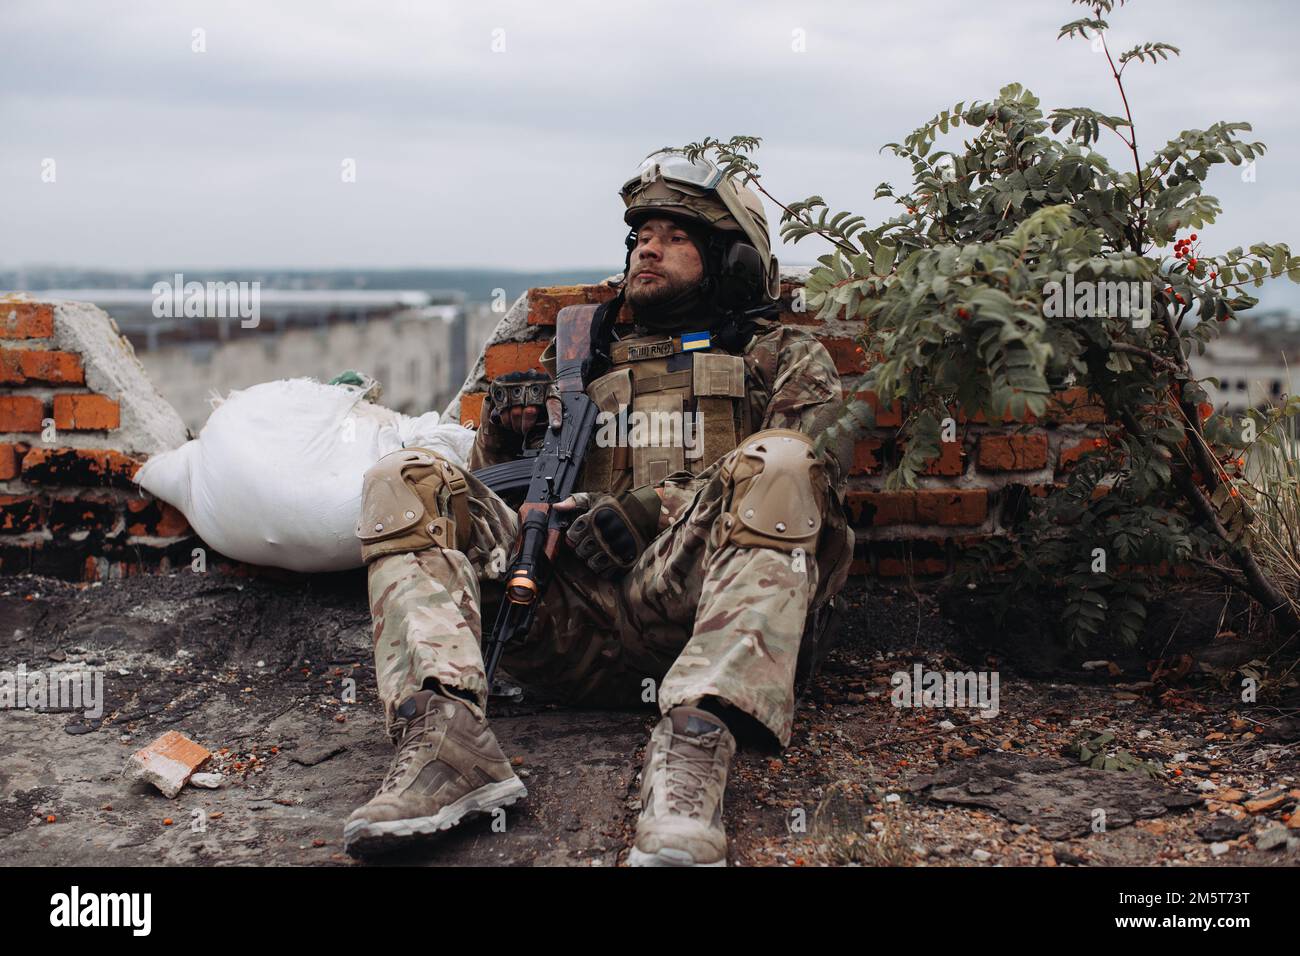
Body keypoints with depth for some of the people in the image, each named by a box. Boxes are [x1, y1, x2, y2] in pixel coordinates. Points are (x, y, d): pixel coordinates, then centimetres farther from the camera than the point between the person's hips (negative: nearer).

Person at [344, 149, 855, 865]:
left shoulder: (784, 357, 24)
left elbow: (812, 473, 2)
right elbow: (492, 490, 30)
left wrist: (649, 511, -11)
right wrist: (506, 431, 5)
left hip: (690, 605, -3)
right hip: (569, 613, 4)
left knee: (776, 464, -29)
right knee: (406, 482, -10)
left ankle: (693, 750, -43)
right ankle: (447, 739, -32)